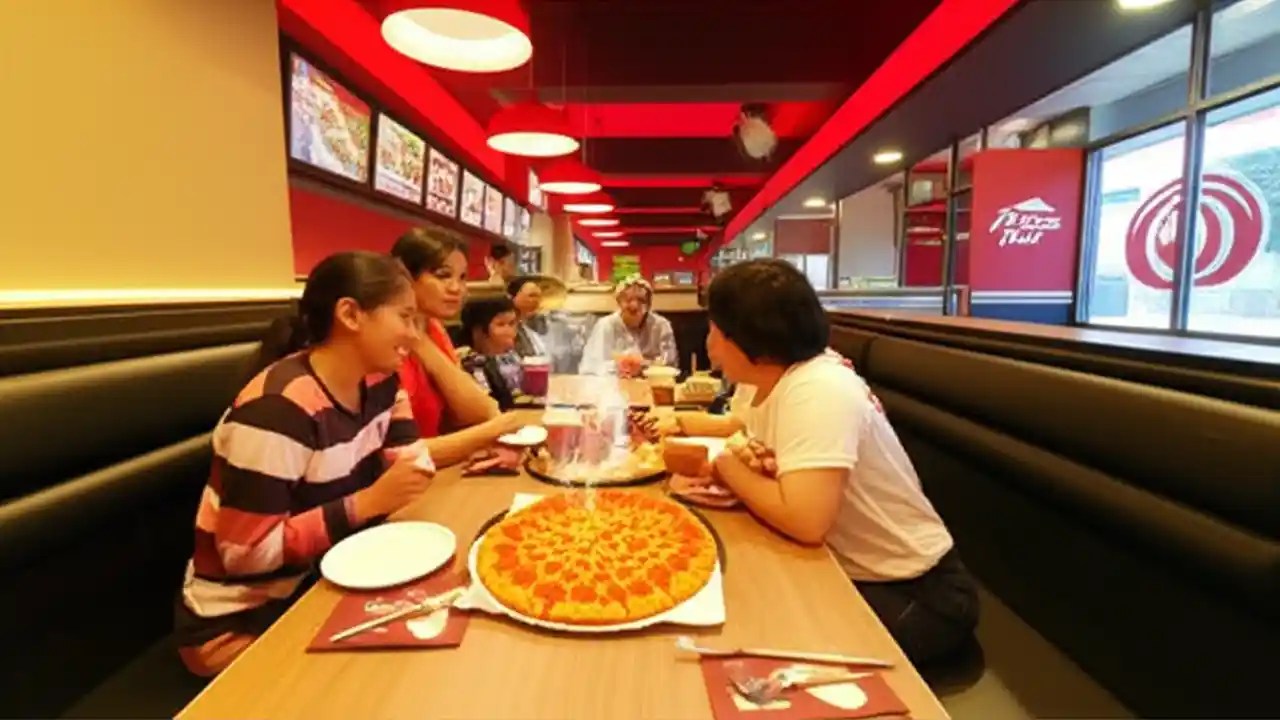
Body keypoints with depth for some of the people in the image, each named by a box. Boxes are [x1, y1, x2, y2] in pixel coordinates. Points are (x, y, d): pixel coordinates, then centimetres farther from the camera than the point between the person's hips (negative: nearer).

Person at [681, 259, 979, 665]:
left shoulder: (816, 392, -30)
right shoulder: (760, 380, -2)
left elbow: (806, 520, -42)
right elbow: (739, 427, 22)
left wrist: (728, 467, -24)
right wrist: (679, 424, 3)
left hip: (913, 591, -8)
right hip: (841, 568, 8)